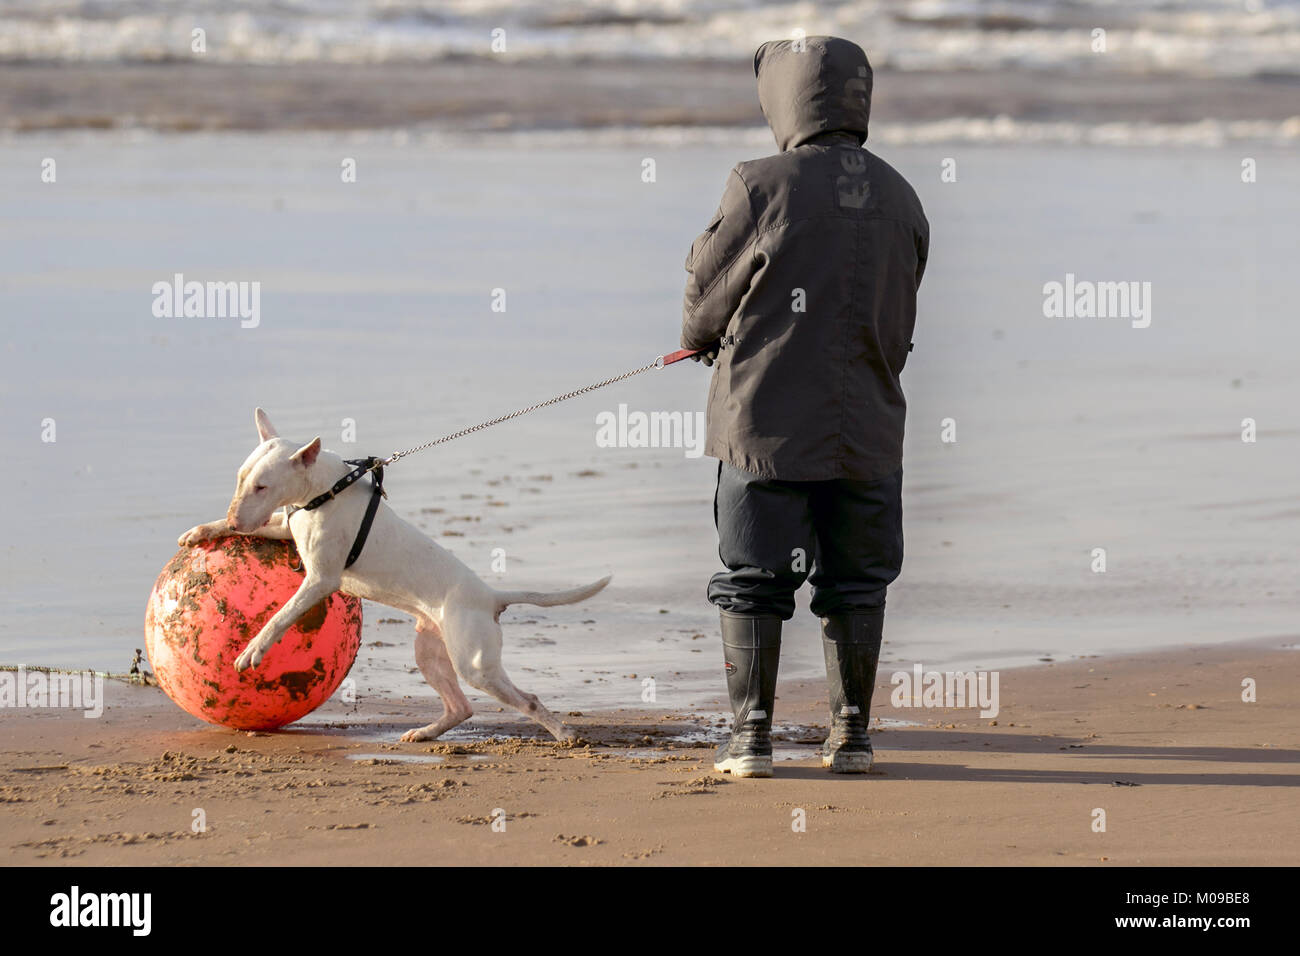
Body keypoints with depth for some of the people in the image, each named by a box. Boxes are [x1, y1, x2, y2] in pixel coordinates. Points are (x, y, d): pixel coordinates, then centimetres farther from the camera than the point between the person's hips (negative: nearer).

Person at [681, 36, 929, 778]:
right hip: (867, 424, 3)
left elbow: (709, 291, -2)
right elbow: (898, 323, 10)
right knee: (856, 583, 12)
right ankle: (852, 735, 13)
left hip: (767, 418, -3)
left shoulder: (762, 187, -12)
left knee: (754, 582, 5)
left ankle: (751, 736, 4)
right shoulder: (900, 200, 3)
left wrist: (701, 339, 20)